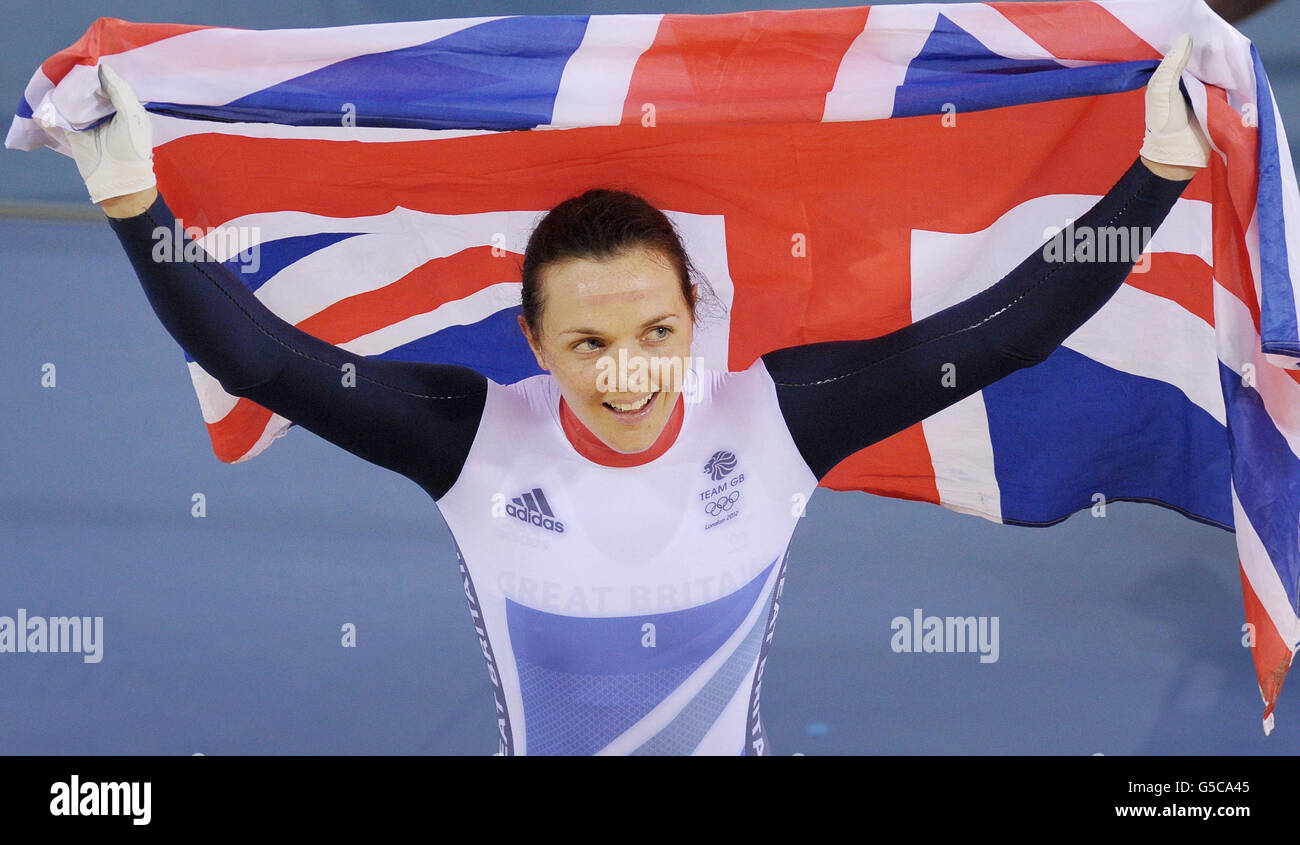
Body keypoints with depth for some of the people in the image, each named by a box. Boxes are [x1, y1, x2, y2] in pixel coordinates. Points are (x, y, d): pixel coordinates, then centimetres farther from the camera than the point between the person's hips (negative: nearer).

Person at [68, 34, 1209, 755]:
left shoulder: (774, 417, -21)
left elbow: (1005, 329, -22)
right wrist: (135, 202, -33)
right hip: (541, 746, 0)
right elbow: (259, 357, -23)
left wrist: (1160, 168, -25)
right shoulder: (478, 439, -21)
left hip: (729, 743, 1)